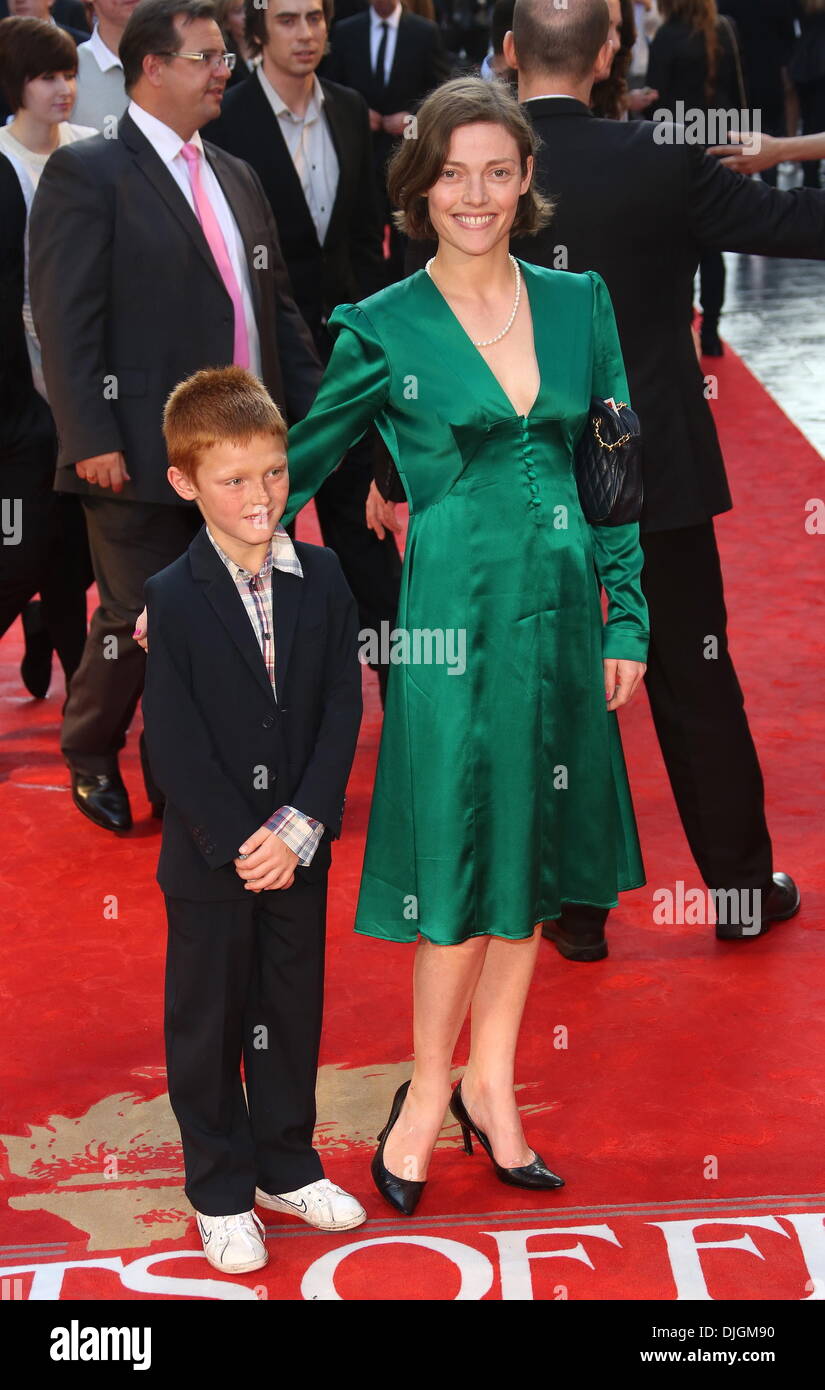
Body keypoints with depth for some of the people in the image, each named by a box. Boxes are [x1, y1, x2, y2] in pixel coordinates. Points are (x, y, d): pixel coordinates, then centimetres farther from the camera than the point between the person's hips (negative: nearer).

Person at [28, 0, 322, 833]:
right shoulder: (87, 172, -6)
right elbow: (64, 320, -13)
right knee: (140, 621, 1)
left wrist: (312, 412, 11)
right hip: (143, 451, -6)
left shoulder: (235, 177, 17)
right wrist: (91, 439, -19)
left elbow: (276, 307, 19)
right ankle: (89, 756, 27)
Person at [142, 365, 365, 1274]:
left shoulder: (321, 578, -2)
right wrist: (239, 844, -17)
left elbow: (342, 708, -4)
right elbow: (173, 741, -13)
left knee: (292, 1011, 16)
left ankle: (285, 1165, 34)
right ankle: (221, 1193, 25)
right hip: (208, 858, -3)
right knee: (206, 1025, 9)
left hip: (298, 849, 3)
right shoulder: (172, 598, -11)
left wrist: (300, 827, -13)